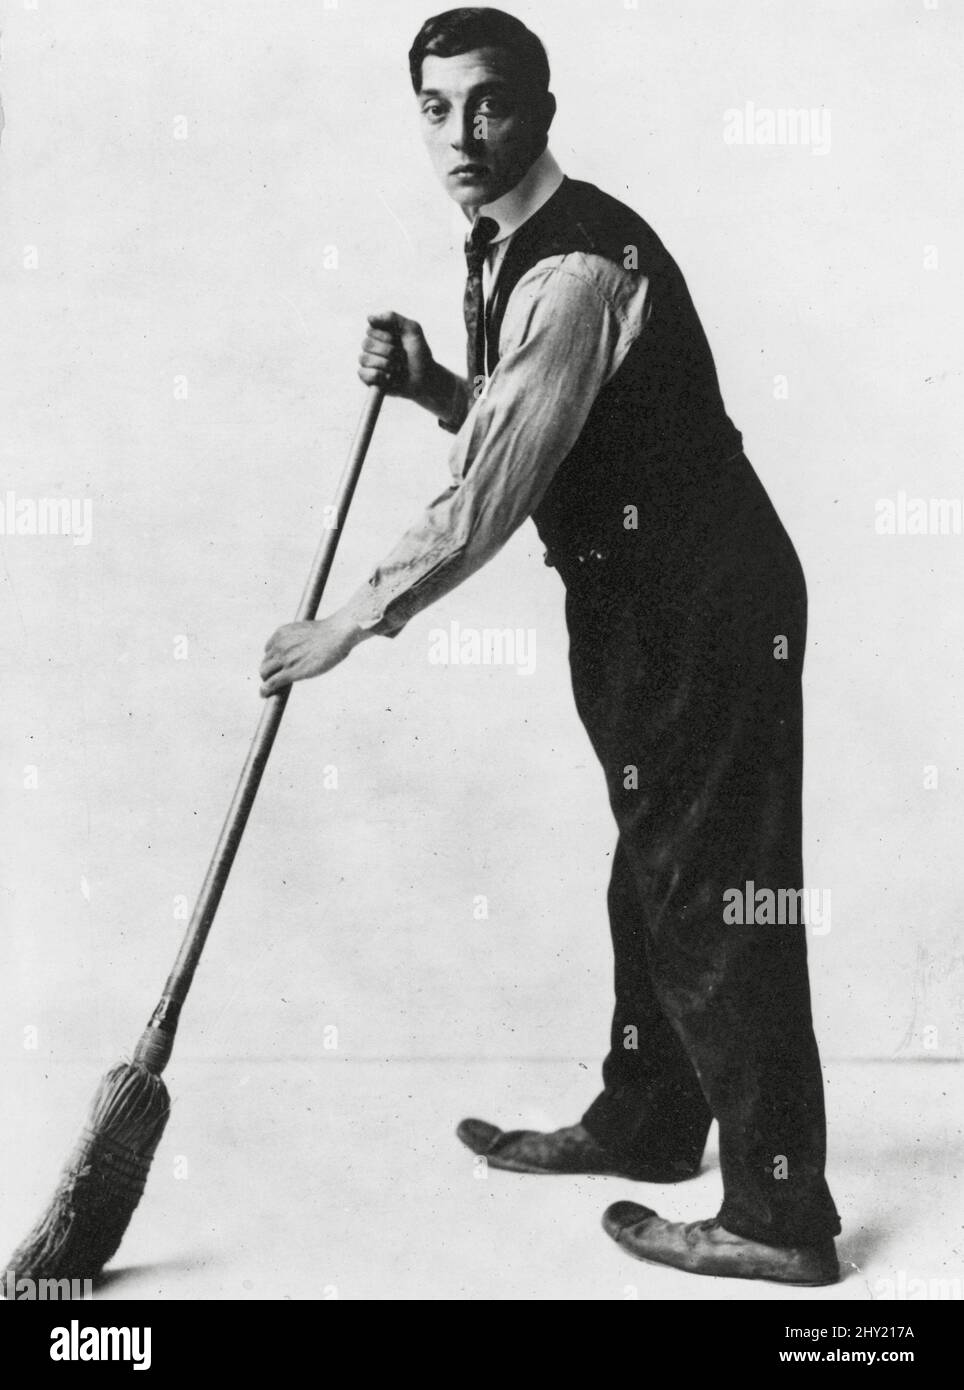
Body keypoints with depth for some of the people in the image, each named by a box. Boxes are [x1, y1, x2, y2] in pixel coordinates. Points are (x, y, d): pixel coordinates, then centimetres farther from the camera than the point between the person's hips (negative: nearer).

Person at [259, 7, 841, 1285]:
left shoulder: (578, 266, -20)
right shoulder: (507, 255, 12)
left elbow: (495, 491, -23)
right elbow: (514, 433, 21)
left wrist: (354, 622, -15)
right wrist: (434, 385, 3)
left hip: (703, 602, -10)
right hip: (644, 594, 10)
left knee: (712, 895, -5)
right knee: (655, 871, 18)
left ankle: (780, 1215, 6)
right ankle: (648, 1123, 35)